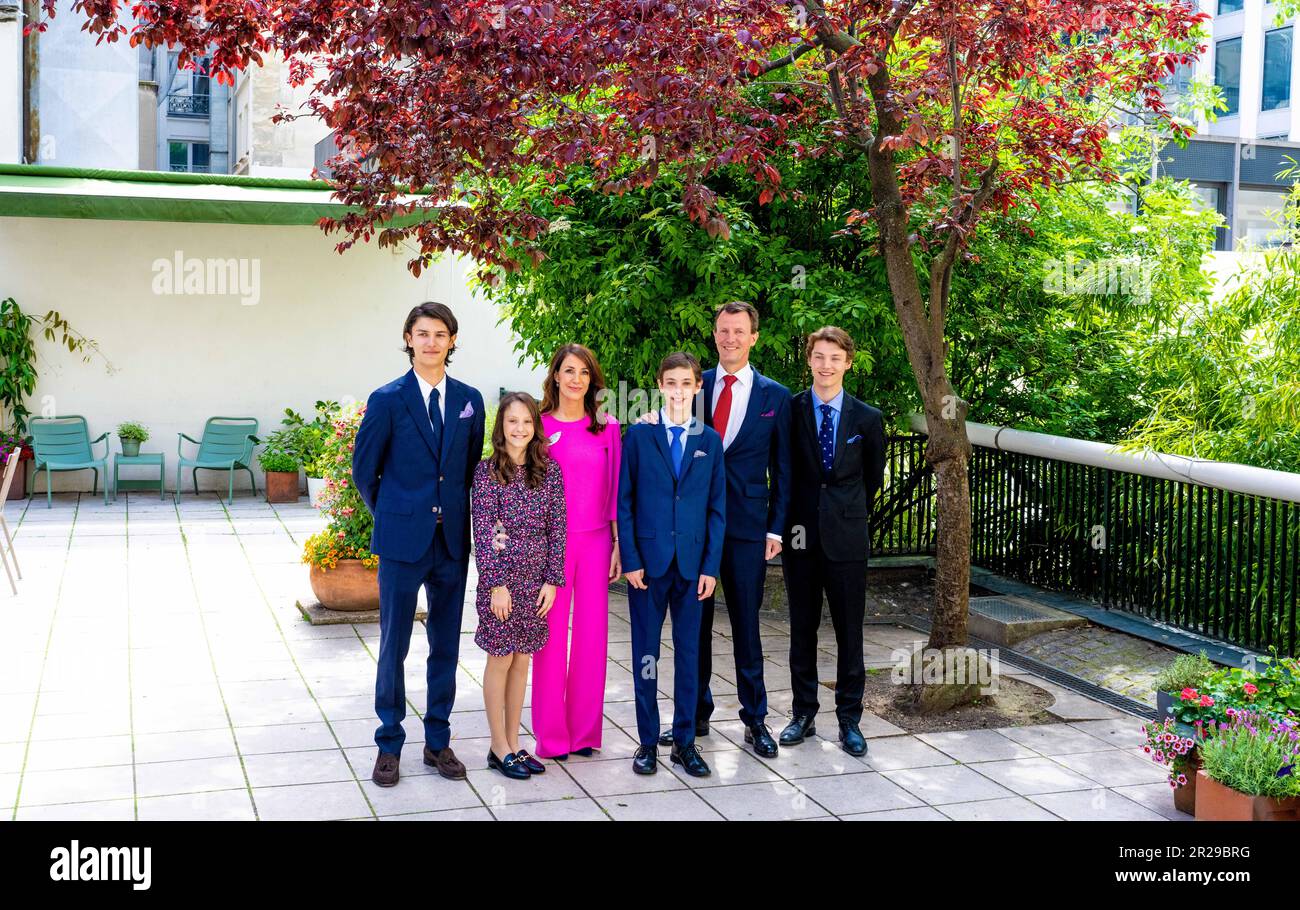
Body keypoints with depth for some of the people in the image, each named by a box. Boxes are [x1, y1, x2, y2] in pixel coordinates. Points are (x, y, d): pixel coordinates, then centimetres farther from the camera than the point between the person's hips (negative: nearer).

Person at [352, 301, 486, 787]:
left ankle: (438, 741, 22)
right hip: (403, 540, -3)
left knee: (445, 646, 10)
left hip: (453, 541, 3)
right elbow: (363, 469, 2)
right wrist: (390, 517, 6)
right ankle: (389, 744, 16)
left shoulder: (469, 400, 5)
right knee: (394, 645, 4)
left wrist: (460, 517, 8)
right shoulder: (387, 399, -5)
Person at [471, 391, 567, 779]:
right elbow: (483, 532, -9)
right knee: (501, 659, 4)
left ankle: (514, 743, 21)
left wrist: (552, 580, -1)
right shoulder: (488, 471, -6)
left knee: (522, 659, 11)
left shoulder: (550, 471, 4)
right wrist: (496, 583, -13)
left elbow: (557, 528, 4)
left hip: (536, 580, 4)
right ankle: (499, 747, 14)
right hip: (500, 576, -4)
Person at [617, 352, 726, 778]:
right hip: (648, 560, -1)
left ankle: (685, 742, 16)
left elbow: (717, 507, 6)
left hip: (692, 562, 2)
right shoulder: (638, 435, 1)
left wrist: (711, 566, -1)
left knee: (689, 651, 7)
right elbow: (624, 502, 0)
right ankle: (647, 742, 14)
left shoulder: (710, 440, 6)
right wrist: (631, 559, -8)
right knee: (645, 652, 4)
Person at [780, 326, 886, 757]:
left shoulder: (867, 419, 2)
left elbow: (873, 477, 14)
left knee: (850, 632, 4)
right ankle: (803, 713, 20)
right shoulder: (789, 410, -1)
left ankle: (849, 720, 13)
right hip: (800, 535, 0)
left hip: (846, 537, 0)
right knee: (802, 630, 10)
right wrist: (786, 522, 4)